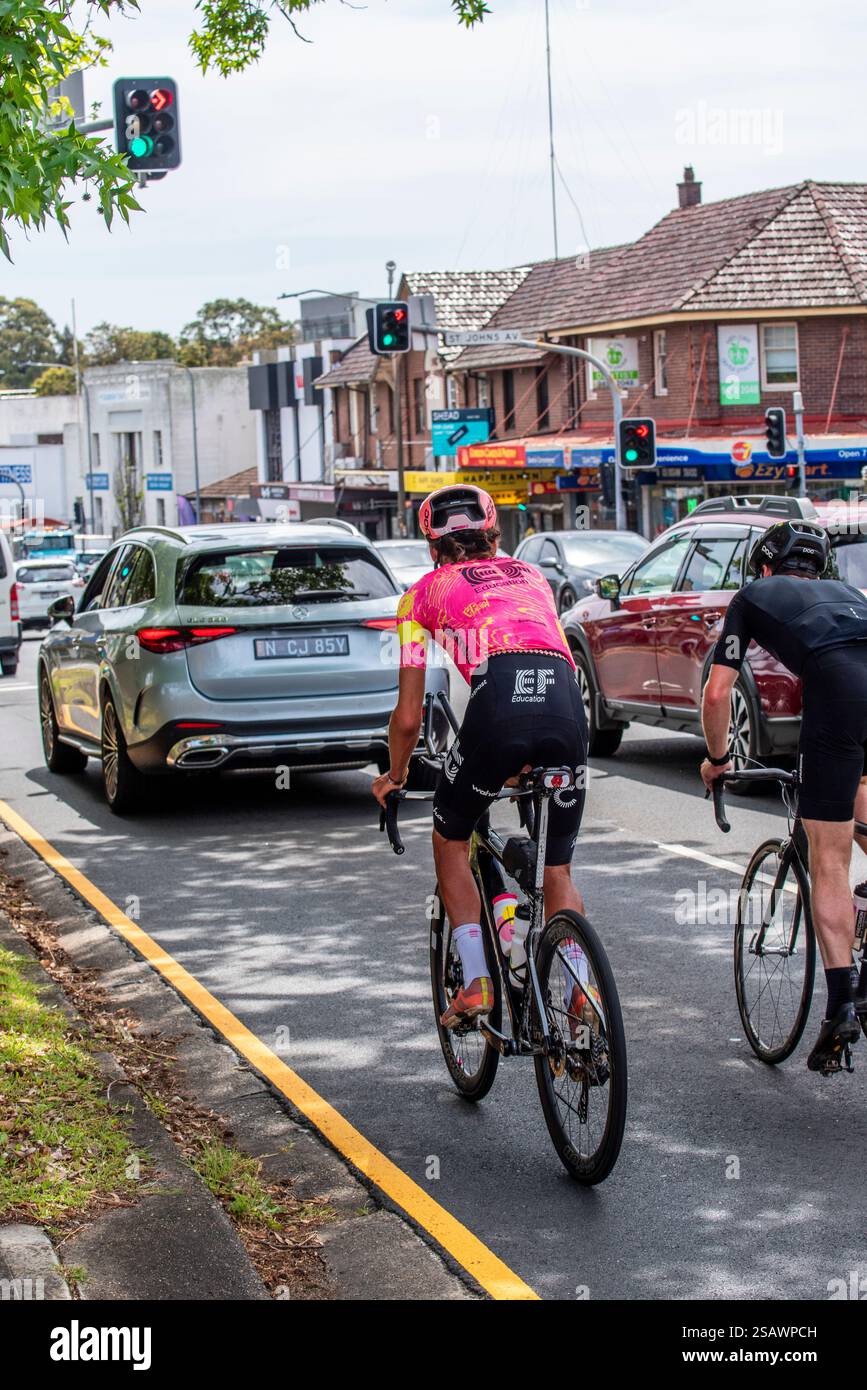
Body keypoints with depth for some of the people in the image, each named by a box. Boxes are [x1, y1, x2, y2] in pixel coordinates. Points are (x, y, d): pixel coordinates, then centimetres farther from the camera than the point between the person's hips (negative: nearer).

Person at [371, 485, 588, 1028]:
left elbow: (409, 718, 21)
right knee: (558, 868, 18)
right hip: (567, 704, 3)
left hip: (499, 701, -3)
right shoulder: (531, 575, 34)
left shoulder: (426, 591, 23)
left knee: (451, 841, 21)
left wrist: (395, 775, 40)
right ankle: (583, 996, 7)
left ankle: (476, 983, 12)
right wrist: (529, 757, 54)